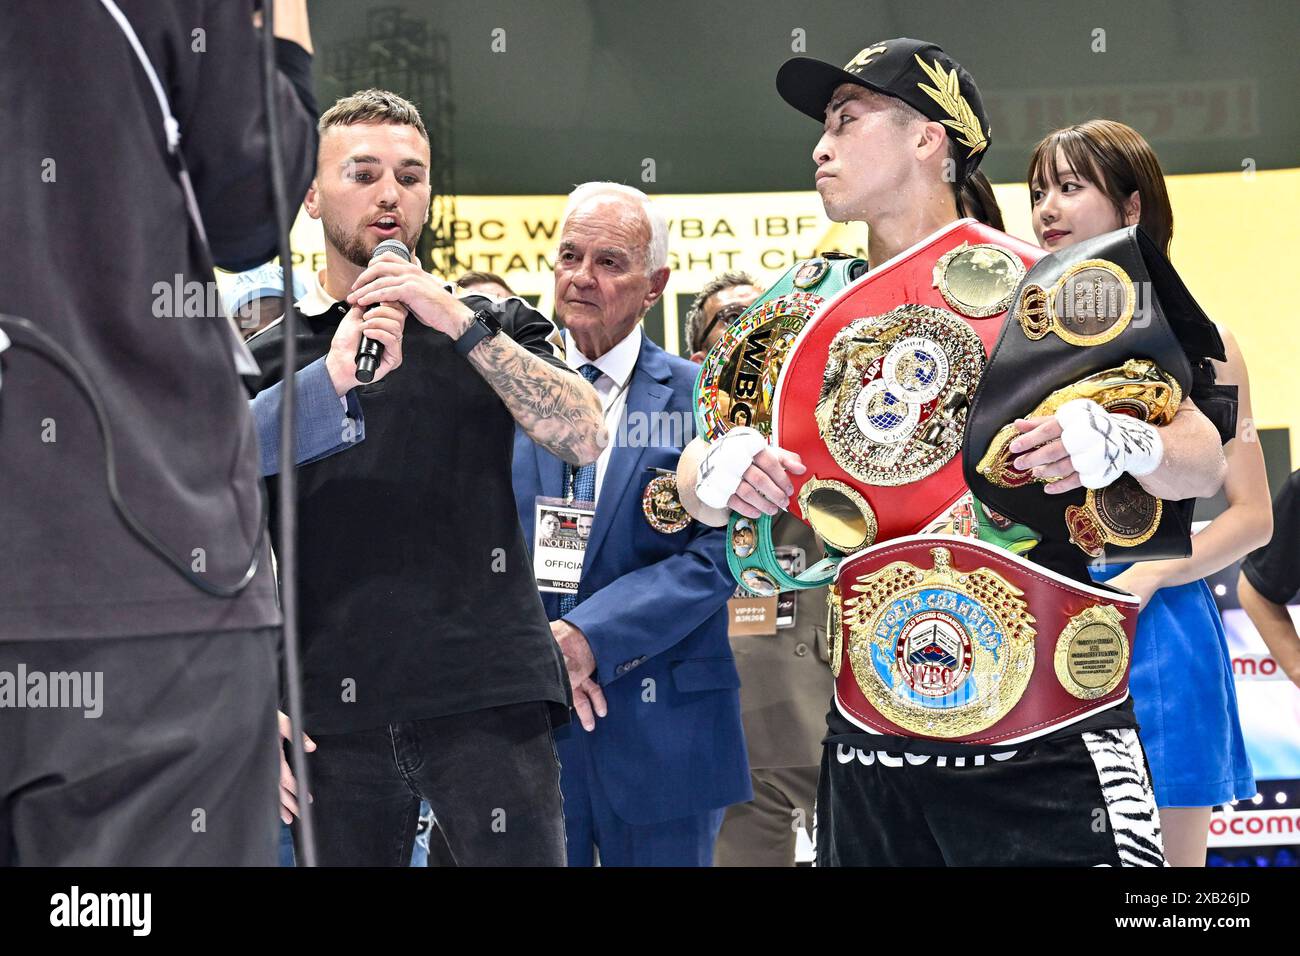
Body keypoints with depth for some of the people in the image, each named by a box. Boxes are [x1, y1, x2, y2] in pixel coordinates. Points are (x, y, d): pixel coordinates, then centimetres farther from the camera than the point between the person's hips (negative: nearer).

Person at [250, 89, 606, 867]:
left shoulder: (487, 329, 13)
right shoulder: (264, 363, 12)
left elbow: (585, 438, -5)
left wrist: (460, 323, -12)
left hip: (485, 692, -1)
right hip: (336, 709, 1)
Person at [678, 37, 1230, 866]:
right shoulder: (819, 318, 9)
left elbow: (1205, 463, -2)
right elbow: (698, 485, 14)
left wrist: (1121, 443, -23)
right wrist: (717, 471, -9)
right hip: (873, 758, 5)